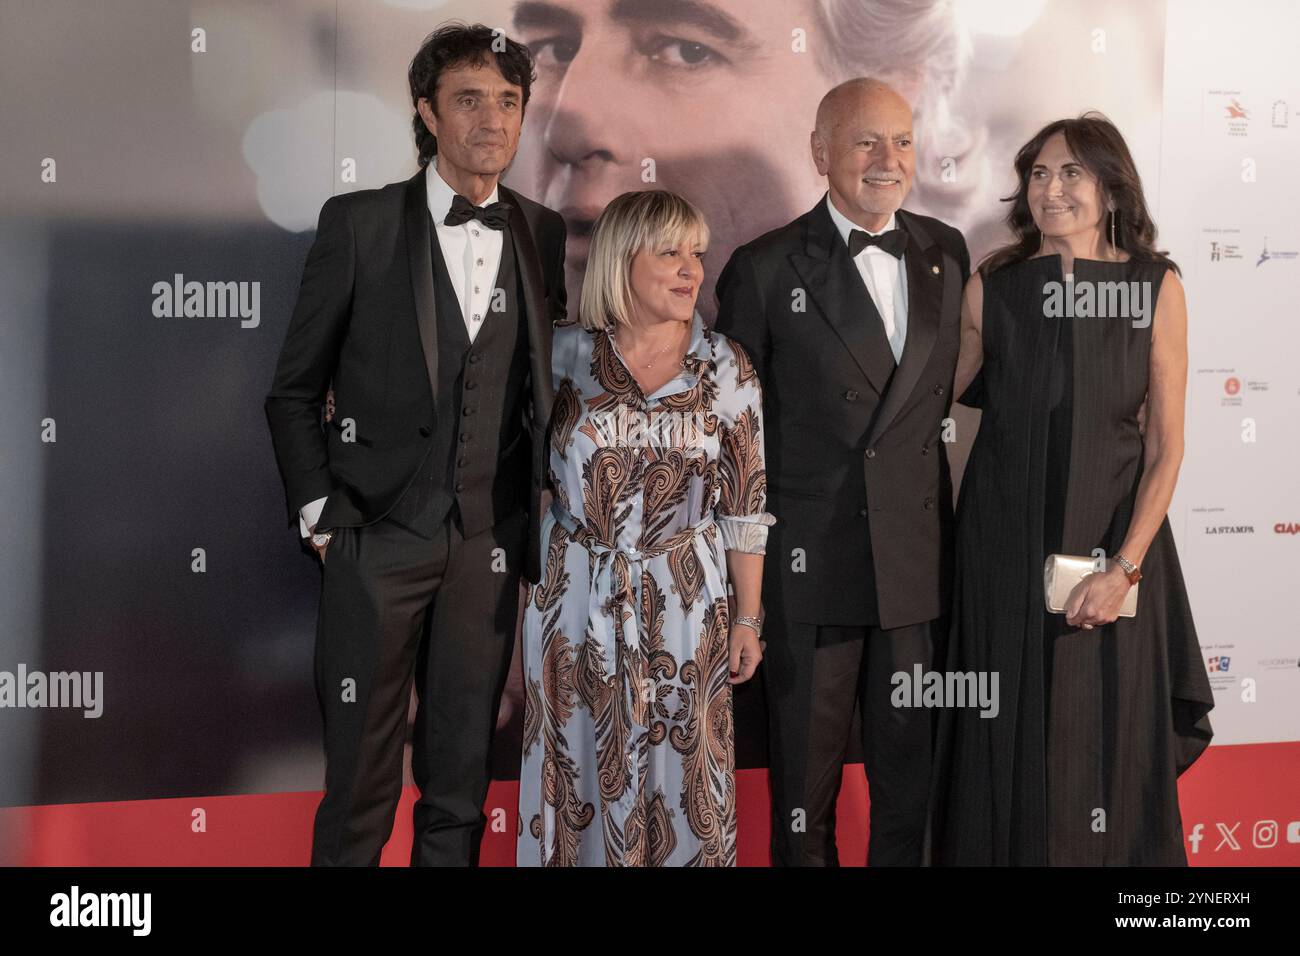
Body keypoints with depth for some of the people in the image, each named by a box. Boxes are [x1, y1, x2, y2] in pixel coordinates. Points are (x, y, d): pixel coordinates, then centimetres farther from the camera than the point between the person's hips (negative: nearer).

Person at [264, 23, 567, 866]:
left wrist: (537, 521, 6)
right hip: (377, 538, -2)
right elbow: (296, 388, 4)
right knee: (361, 781, 5)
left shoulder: (546, 236, 6)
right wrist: (319, 513, -2)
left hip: (490, 544, 3)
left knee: (462, 780, 11)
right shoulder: (359, 224, -1)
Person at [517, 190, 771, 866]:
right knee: (578, 773, 11)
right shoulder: (564, 355, -3)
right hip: (577, 601, 0)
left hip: (684, 606, 0)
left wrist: (747, 619, 2)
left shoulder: (726, 368, -2)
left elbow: (745, 505, 1)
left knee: (680, 774, 10)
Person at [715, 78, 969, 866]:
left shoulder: (947, 253, 7)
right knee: (806, 763, 12)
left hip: (919, 558, 4)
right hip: (810, 558, -3)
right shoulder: (765, 269, -5)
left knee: (910, 762, 16)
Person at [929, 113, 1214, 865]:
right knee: (1007, 735, 10)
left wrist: (1124, 567, -11)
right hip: (1006, 543, 1)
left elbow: (1166, 445, -5)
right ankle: (1006, 848, 30)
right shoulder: (992, 289, -2)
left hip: (1115, 540, 0)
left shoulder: (1158, 288, -4)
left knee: (1111, 734, 9)